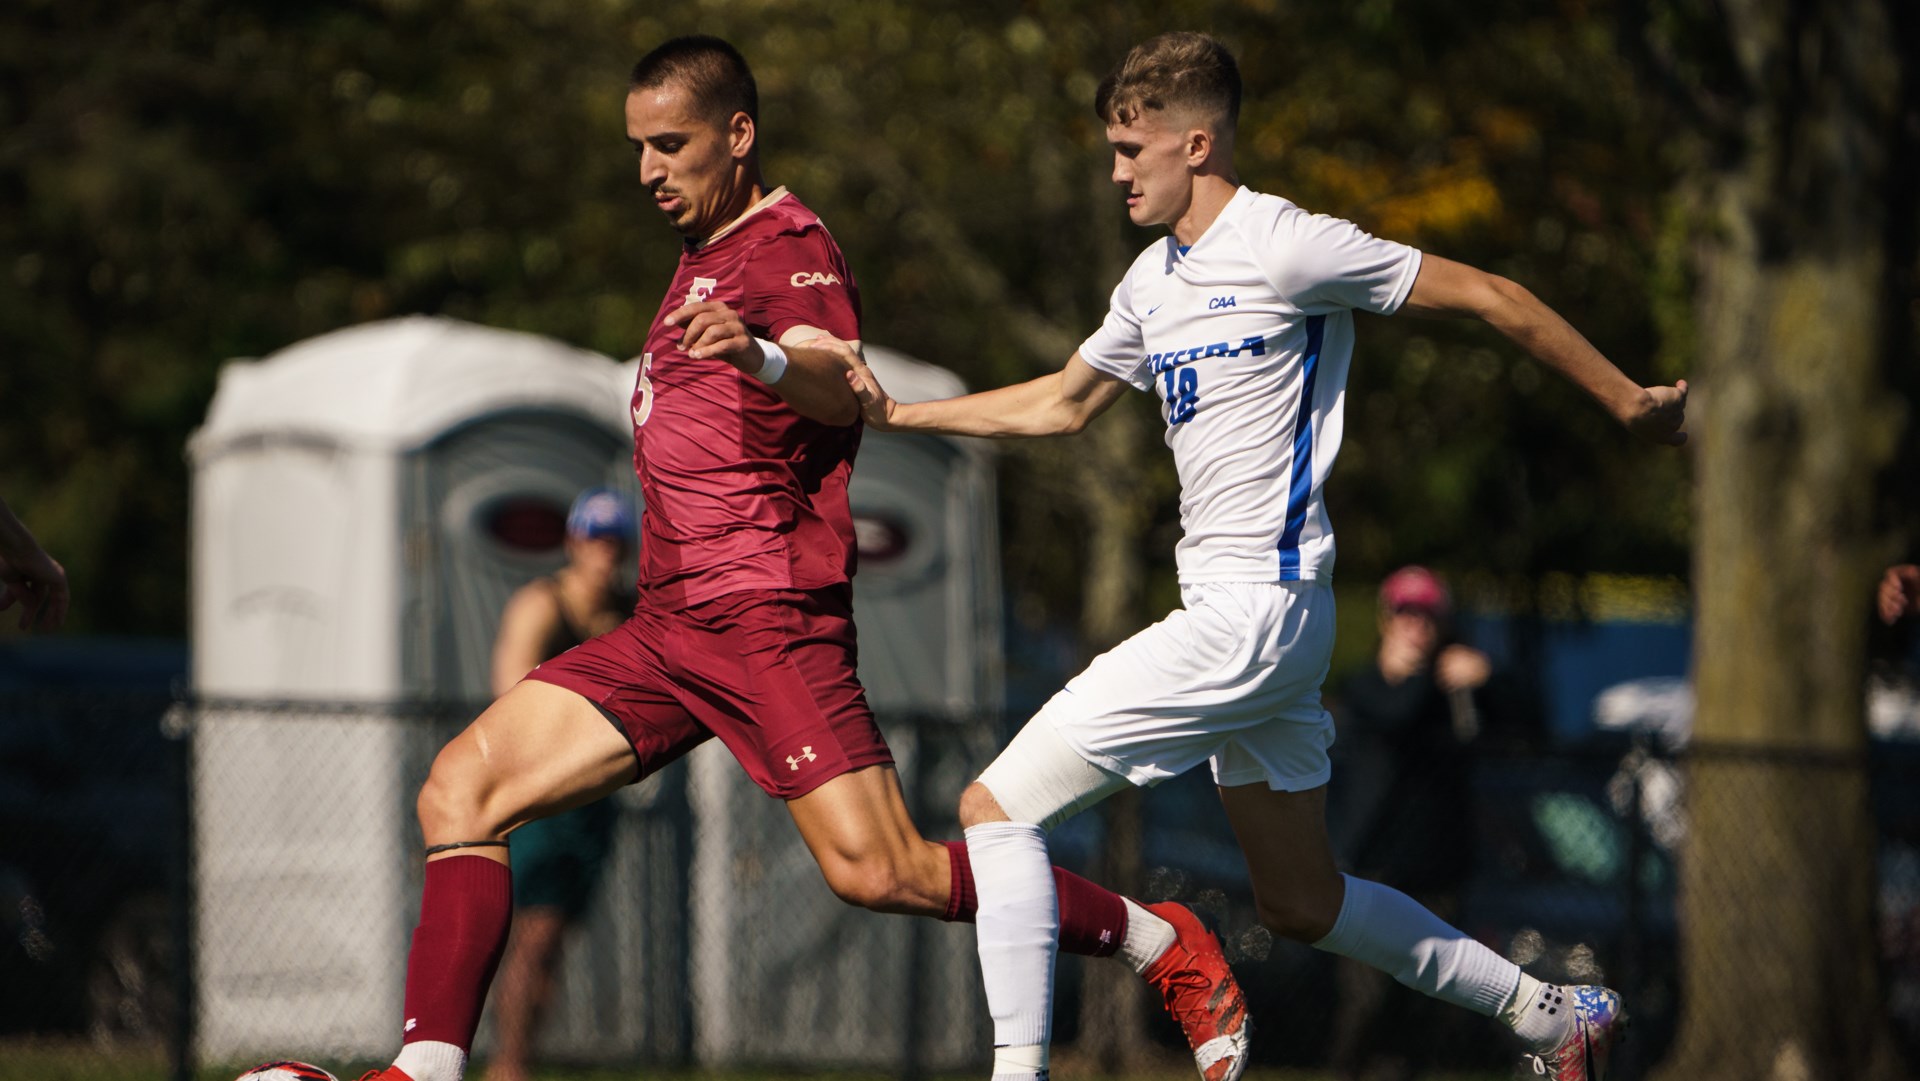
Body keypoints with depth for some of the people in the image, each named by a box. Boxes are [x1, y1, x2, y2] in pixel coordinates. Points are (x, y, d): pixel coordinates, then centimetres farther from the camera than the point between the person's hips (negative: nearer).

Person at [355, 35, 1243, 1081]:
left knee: (880, 872, -17)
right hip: (665, 626, 9)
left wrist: (762, 358, -48)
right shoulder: (703, 257, 21)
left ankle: (1161, 942, 0)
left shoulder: (790, 253, -7)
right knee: (460, 789, -5)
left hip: (767, 620, -9)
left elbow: (838, 387, -30)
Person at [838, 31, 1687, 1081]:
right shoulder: (1153, 281, 14)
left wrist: (1628, 402, -3)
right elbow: (1063, 402, 30)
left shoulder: (1286, 246, -12)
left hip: (1257, 609, -9)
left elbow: (1487, 296, -7)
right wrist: (896, 412, 23)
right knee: (1300, 902, 15)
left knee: (997, 807, -12)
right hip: (1234, 609, 9)